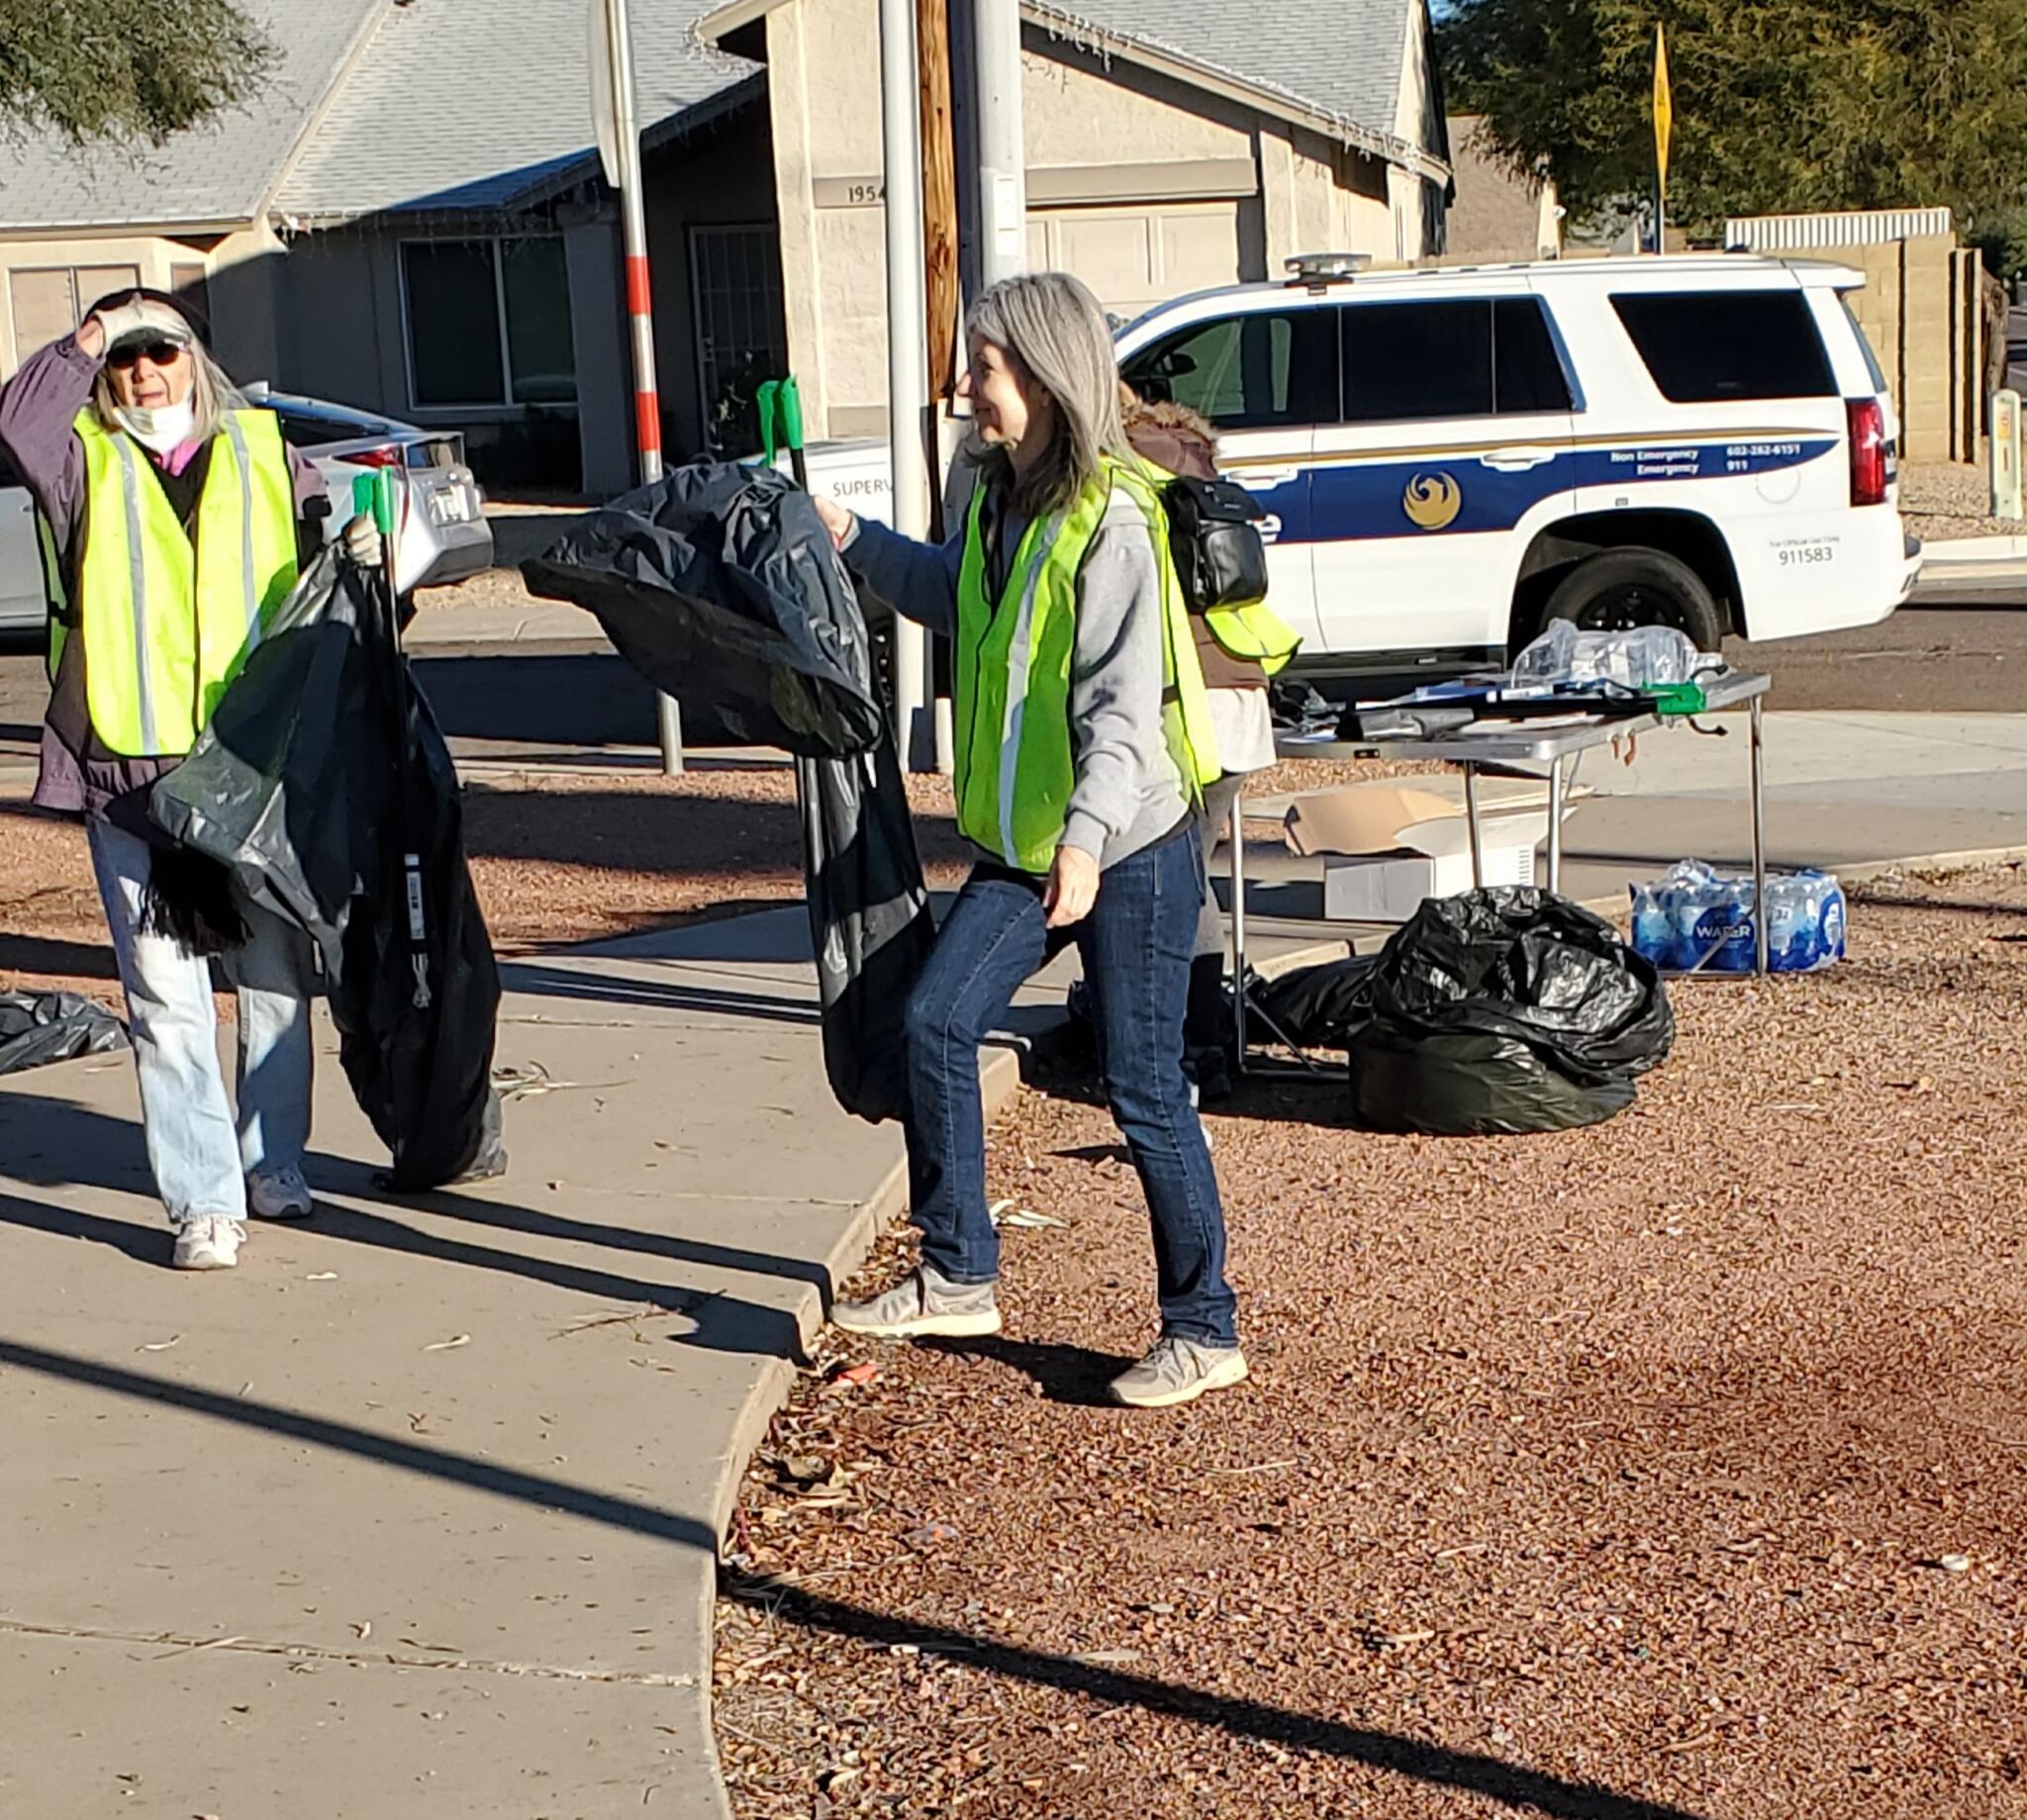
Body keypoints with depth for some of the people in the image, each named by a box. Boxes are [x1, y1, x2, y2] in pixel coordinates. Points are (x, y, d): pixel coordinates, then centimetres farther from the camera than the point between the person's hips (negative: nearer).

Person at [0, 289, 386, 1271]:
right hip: (128, 772, -2)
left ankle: (273, 1166, 28)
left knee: (275, 976, 11)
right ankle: (203, 1200, 2)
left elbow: (324, 541, 18)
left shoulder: (263, 453, 12)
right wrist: (84, 344, -14)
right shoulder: (85, 462, 6)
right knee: (166, 993, -3)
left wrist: (360, 553, -2)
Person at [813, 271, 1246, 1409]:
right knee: (936, 1024, 2)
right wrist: (852, 541, 29)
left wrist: (1088, 837, -37)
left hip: (1132, 848, -8)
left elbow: (1125, 702, -26)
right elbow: (957, 601, 31)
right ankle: (959, 1277, 15)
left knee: (1145, 1089, -2)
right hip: (1023, 845, 8)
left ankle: (1205, 1330, 12)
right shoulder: (1003, 500, 9)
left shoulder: (1112, 522, -18)